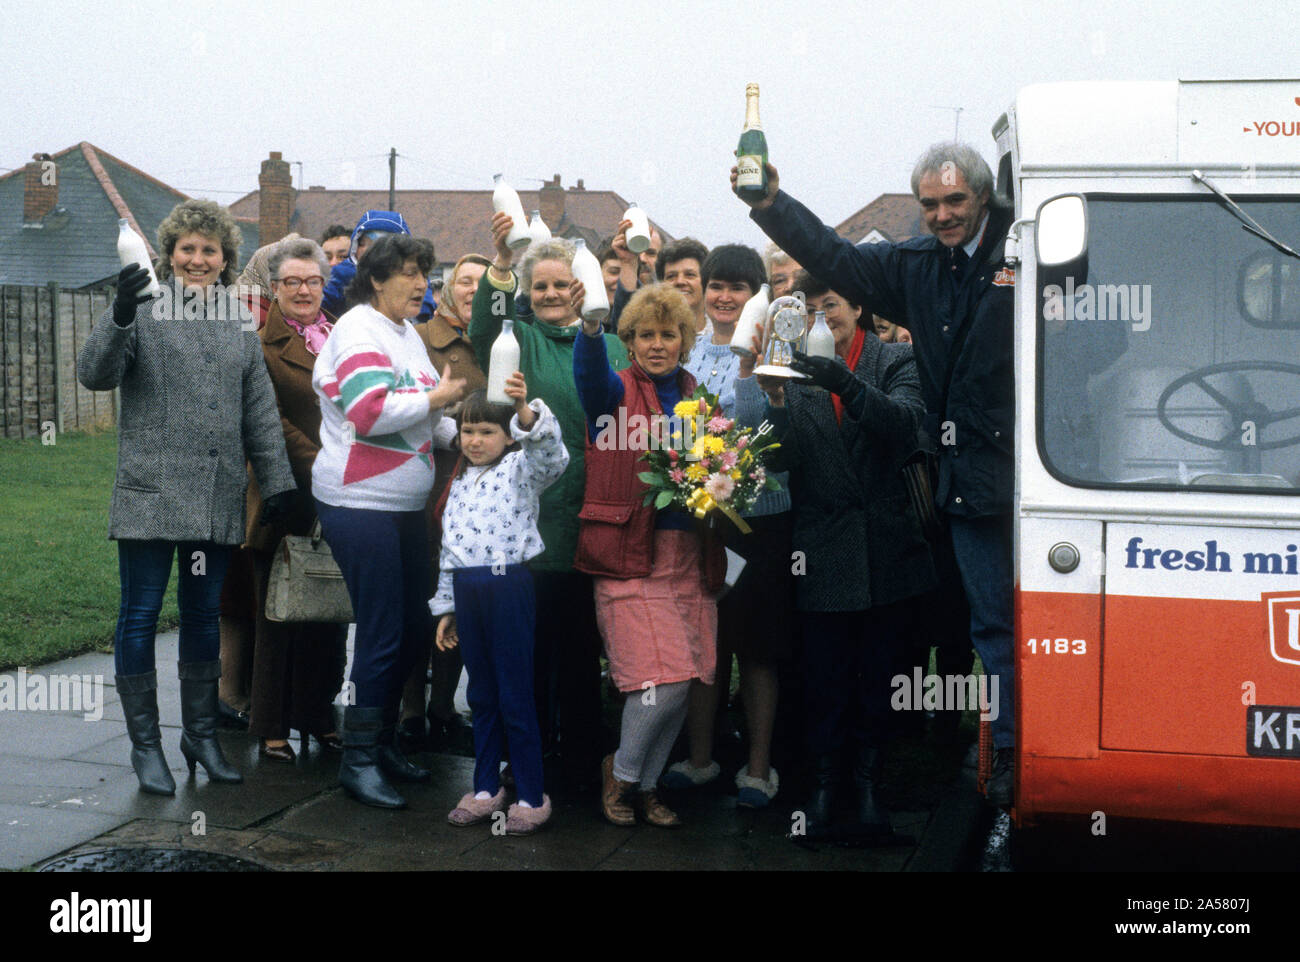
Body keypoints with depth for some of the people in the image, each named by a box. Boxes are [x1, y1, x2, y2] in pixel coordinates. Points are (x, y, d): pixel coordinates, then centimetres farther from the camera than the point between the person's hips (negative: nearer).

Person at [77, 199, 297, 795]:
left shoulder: (237, 323, 13)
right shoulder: (142, 309, -1)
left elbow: (260, 408, 15)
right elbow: (94, 374, -12)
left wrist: (276, 480, 11)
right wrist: (119, 316, -28)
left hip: (217, 500, 4)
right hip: (150, 494, -4)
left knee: (204, 616, 12)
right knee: (140, 616, 1)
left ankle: (202, 735, 23)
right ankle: (145, 743, 11)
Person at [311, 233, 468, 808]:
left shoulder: (406, 333, 16)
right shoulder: (359, 330, -12)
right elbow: (371, 413, -24)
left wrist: (457, 434, 10)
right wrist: (435, 398, -13)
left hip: (403, 503, 9)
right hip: (361, 504, -9)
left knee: (414, 626, 13)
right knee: (382, 632, -7)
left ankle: (383, 740, 27)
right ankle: (358, 760, 4)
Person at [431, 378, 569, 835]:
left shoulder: (520, 470, -3)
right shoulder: (460, 486, 16)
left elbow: (550, 454, -26)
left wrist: (526, 411, -44)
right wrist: (446, 607, 21)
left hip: (508, 586, -6)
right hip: (466, 590, 6)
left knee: (515, 698, -2)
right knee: (481, 695, 14)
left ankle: (532, 797, 8)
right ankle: (486, 788, 25)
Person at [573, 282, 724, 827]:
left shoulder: (697, 397, 14)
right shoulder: (617, 392, -1)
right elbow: (589, 373, -25)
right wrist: (590, 323, -45)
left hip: (689, 555, 5)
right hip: (631, 553, -5)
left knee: (683, 684, 4)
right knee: (665, 680, -12)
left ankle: (646, 783, 23)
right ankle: (621, 768, 14)